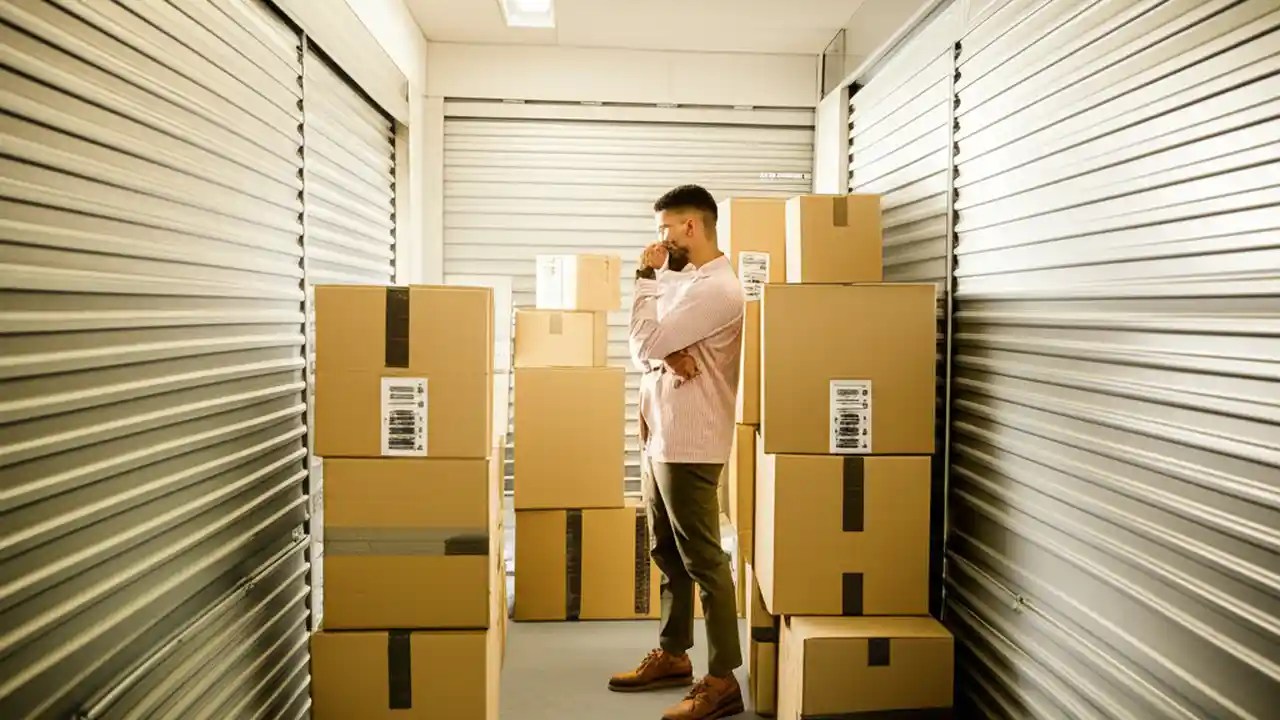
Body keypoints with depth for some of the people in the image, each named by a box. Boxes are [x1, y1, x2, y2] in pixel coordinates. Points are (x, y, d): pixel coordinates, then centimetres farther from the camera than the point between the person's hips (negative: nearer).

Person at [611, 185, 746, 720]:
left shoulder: (717, 289, -16)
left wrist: (646, 276, -9)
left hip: (688, 446, -10)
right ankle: (673, 655, 31)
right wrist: (667, 354, -12)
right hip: (660, 438, 10)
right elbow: (643, 349, 11)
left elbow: (645, 343, -19)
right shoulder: (691, 284, 16)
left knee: (703, 562, -3)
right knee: (667, 554, 17)